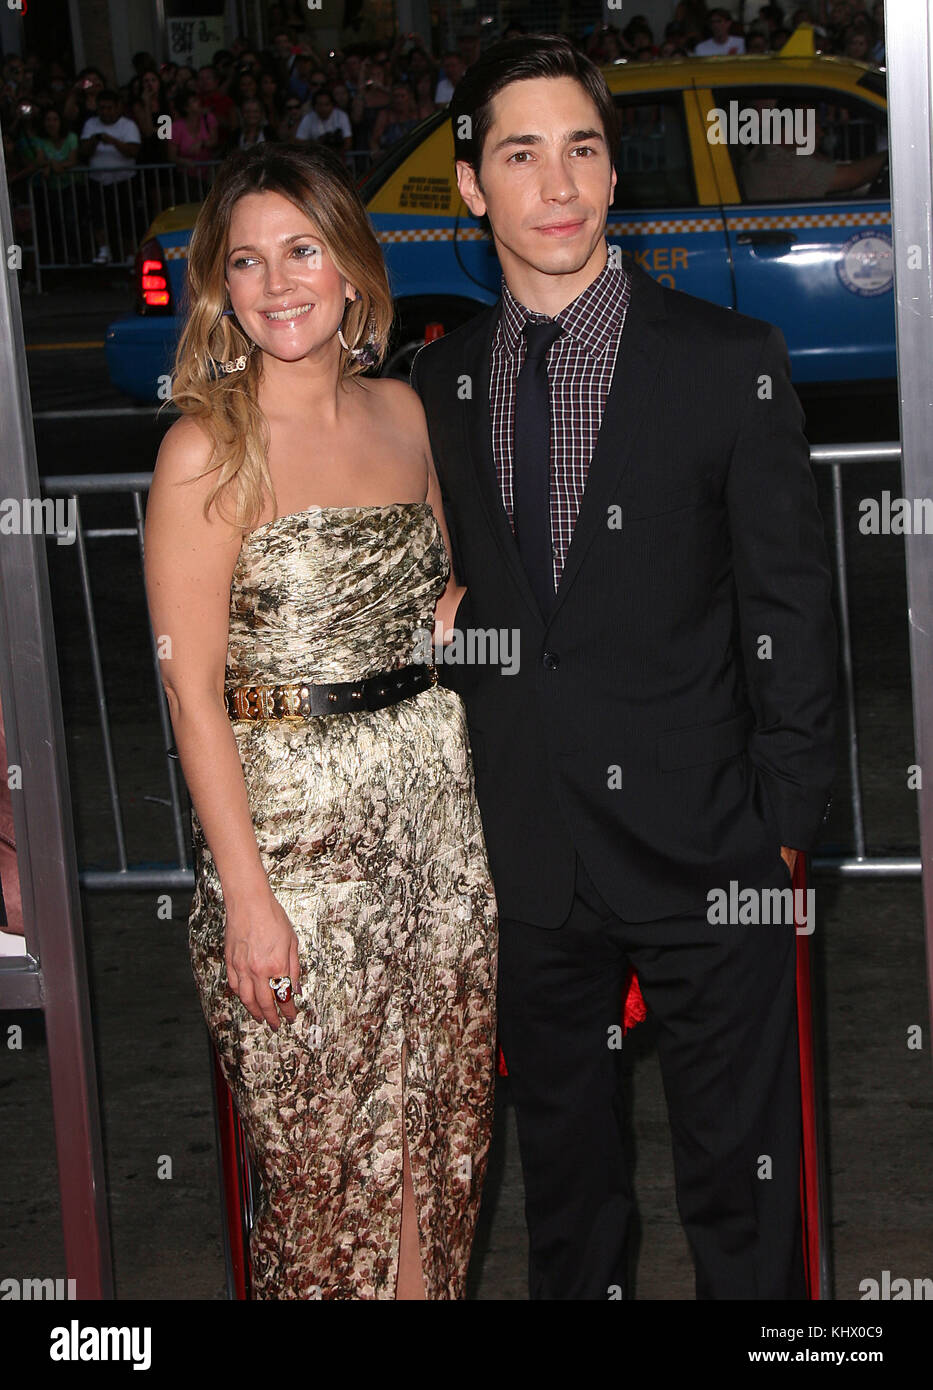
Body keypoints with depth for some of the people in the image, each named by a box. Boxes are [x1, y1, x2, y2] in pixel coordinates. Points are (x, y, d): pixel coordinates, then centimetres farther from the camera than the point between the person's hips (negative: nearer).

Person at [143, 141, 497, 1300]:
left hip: (435, 791, 6)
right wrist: (247, 896, -15)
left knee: (440, 1122, 14)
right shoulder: (207, 449, -11)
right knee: (327, 1151, 4)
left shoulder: (402, 412, 7)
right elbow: (192, 690, -12)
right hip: (293, 812, -5)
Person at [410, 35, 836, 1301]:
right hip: (525, 853, 3)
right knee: (562, 1162, 19)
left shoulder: (729, 361, -6)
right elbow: (460, 600, 12)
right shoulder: (440, 383, 5)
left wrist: (785, 827, -7)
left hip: (704, 853, -3)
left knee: (739, 1178, 7)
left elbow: (789, 611, -4)